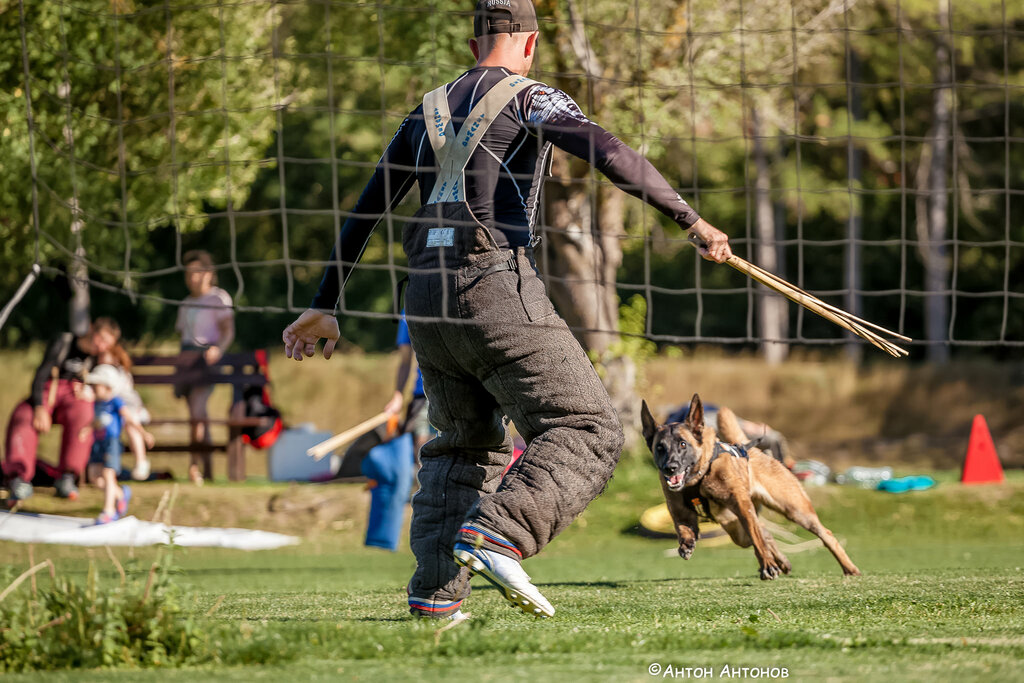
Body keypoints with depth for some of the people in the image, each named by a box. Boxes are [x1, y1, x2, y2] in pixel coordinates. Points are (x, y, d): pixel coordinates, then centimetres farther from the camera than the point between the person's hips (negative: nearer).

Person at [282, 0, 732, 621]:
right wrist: (691, 221, -13)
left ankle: (435, 590, 5)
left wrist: (325, 306, 28)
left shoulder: (429, 111, 22)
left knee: (467, 444, 20)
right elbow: (608, 152, -14)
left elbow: (365, 212, 23)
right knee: (587, 432, -8)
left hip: (427, 292, 7)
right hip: (495, 285, -7)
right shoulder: (527, 98, 3)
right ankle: (496, 533, -29)